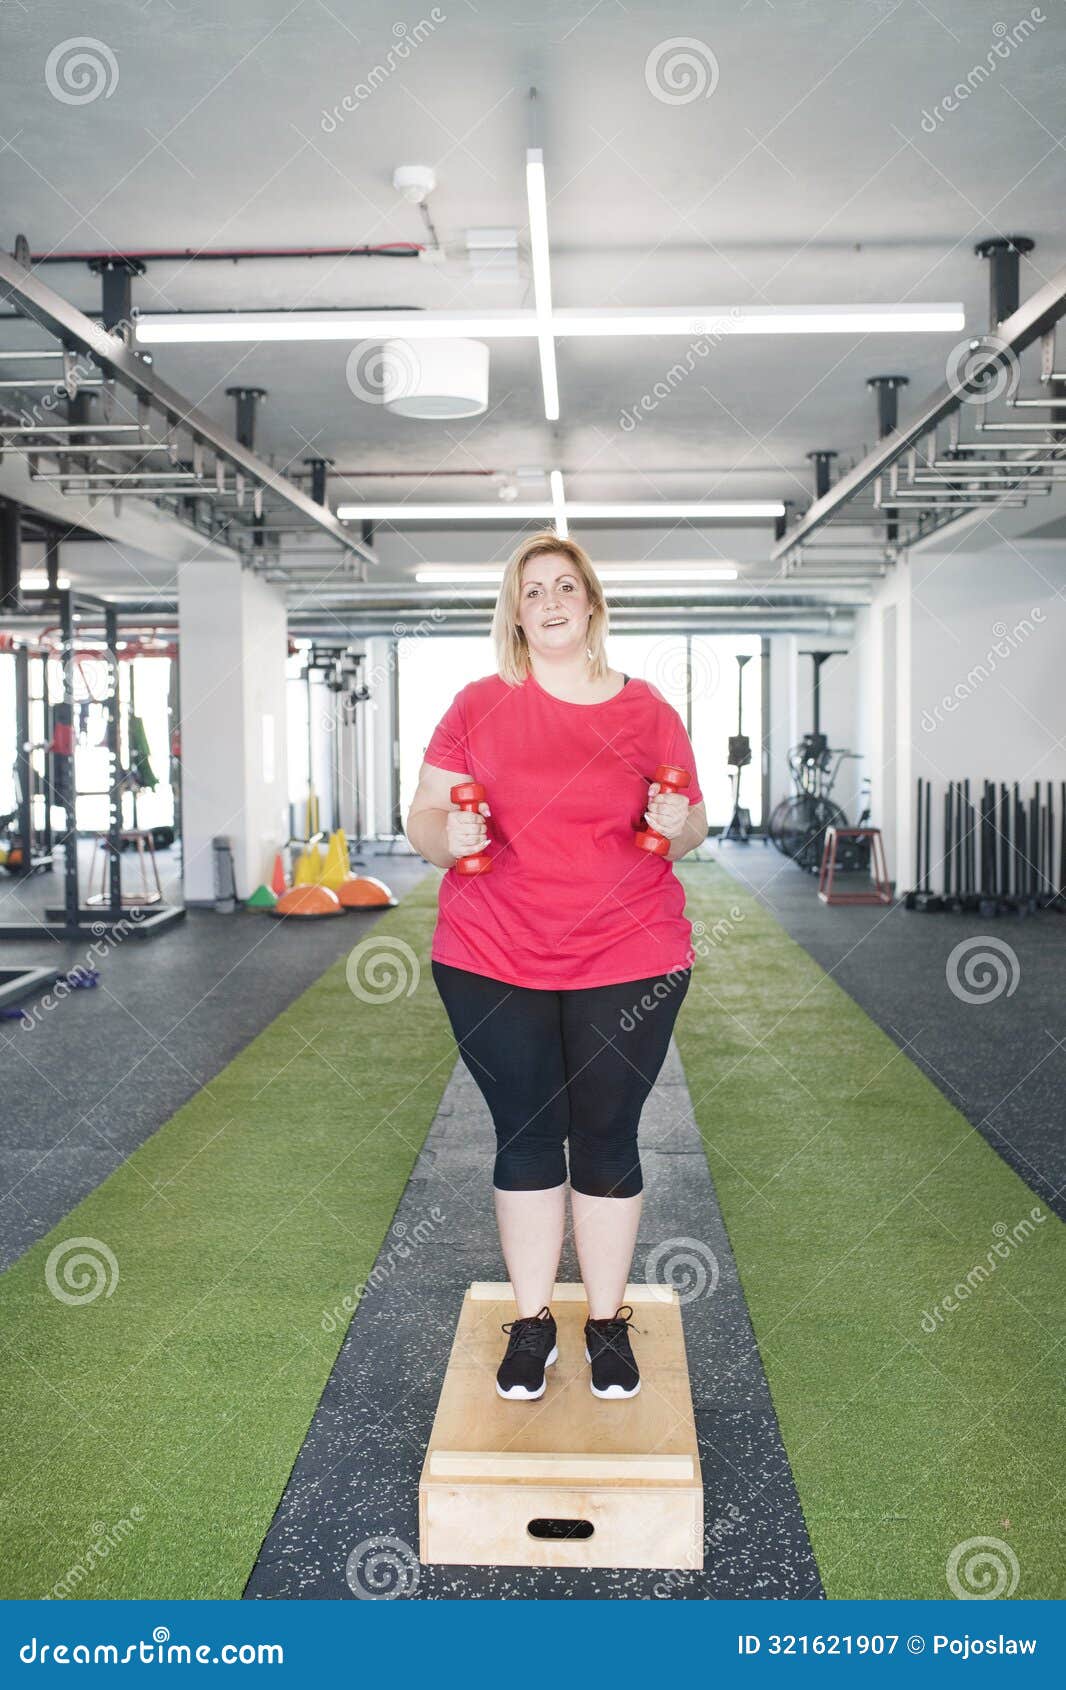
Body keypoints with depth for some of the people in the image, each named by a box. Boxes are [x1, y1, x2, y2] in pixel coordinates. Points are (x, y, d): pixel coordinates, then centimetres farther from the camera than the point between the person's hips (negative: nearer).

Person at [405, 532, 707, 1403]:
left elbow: (692, 829, 11)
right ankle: (531, 1322, 23)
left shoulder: (648, 710, 5)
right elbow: (424, 816, 5)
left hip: (627, 959, 0)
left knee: (608, 1137, 6)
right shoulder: (479, 706, 4)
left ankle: (609, 1321, 24)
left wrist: (678, 824, -11)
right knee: (525, 1135, 7)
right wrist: (448, 835, -17)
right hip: (495, 963, 0)